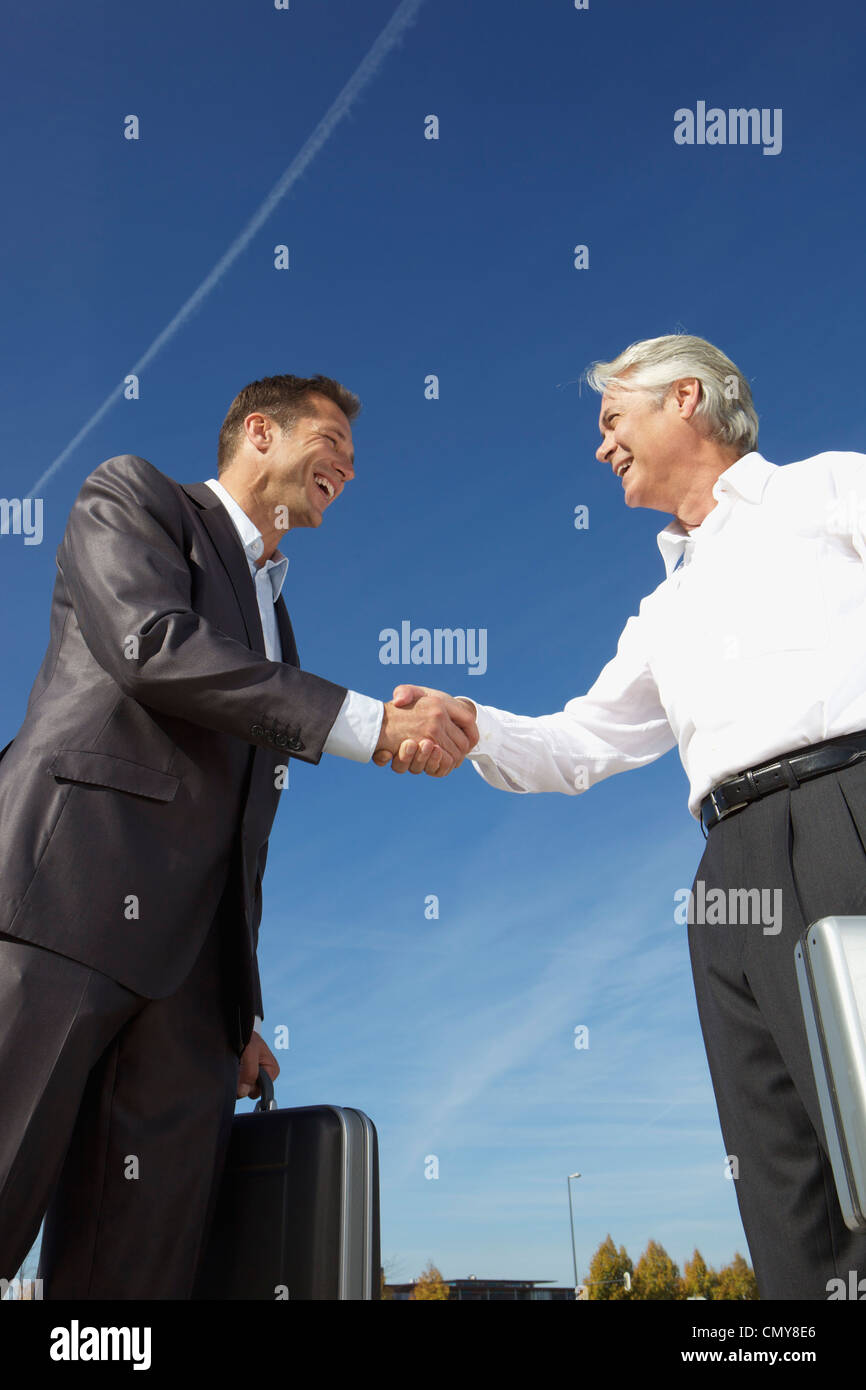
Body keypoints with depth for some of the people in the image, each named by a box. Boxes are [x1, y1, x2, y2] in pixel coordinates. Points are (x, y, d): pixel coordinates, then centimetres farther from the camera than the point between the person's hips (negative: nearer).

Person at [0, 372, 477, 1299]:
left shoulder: (273, 616, 27)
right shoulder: (132, 495, 10)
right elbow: (153, 647, -13)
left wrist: (239, 1008, 18)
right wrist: (372, 723, -15)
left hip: (191, 961, 7)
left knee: (145, 1253, 3)